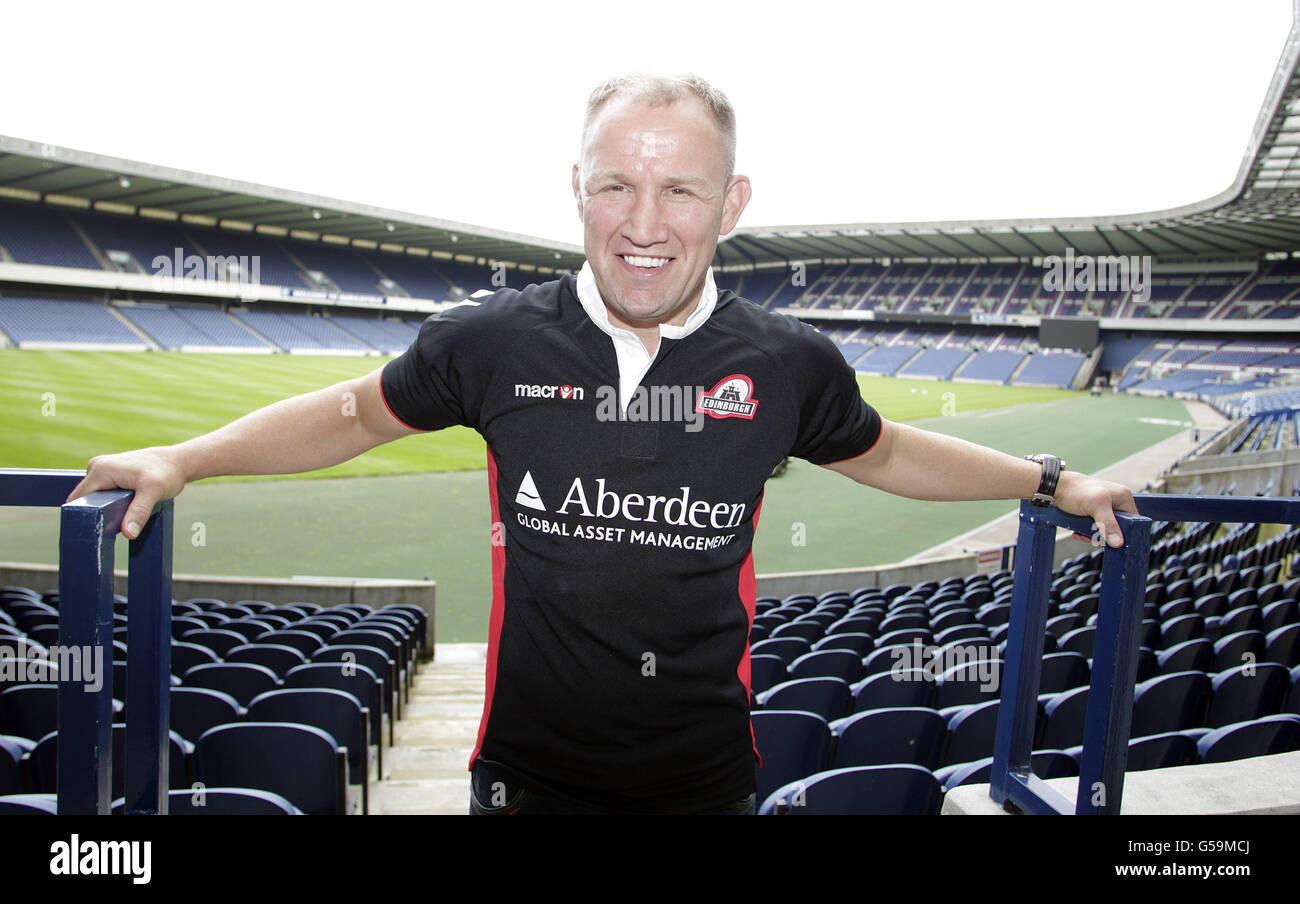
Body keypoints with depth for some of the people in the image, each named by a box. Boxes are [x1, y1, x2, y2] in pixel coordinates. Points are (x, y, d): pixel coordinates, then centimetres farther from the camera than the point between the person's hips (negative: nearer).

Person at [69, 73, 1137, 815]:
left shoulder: (788, 365, -7)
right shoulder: (493, 341, -10)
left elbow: (883, 453, 13)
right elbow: (357, 411, 7)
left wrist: (1051, 481, 14)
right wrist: (184, 459, 2)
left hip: (708, 778, 1)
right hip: (529, 774, 0)